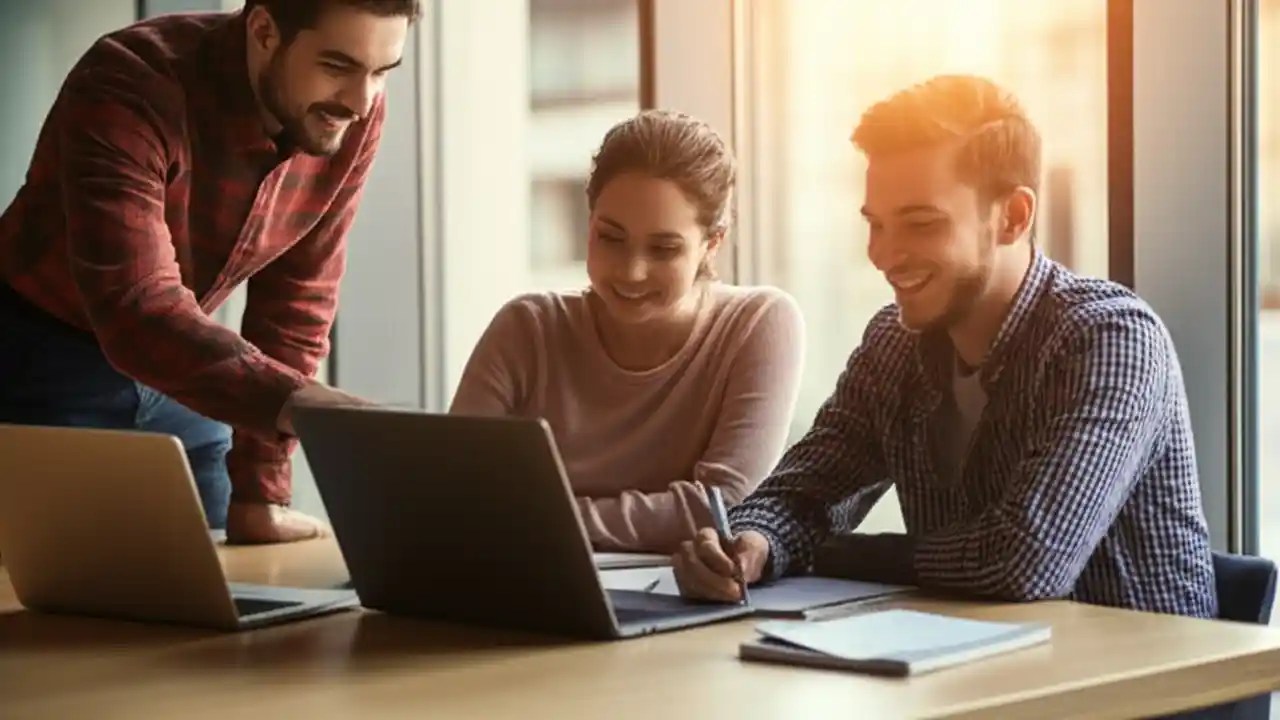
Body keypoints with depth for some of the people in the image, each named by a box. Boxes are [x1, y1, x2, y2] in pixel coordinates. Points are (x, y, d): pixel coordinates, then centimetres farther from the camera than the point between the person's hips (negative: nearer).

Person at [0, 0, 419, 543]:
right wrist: (294, 404, -55)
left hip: (175, 374, 5)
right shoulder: (131, 90, -32)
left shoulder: (353, 117, -14)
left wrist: (260, 494, -12)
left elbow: (298, 297, -8)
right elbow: (135, 310, -42)